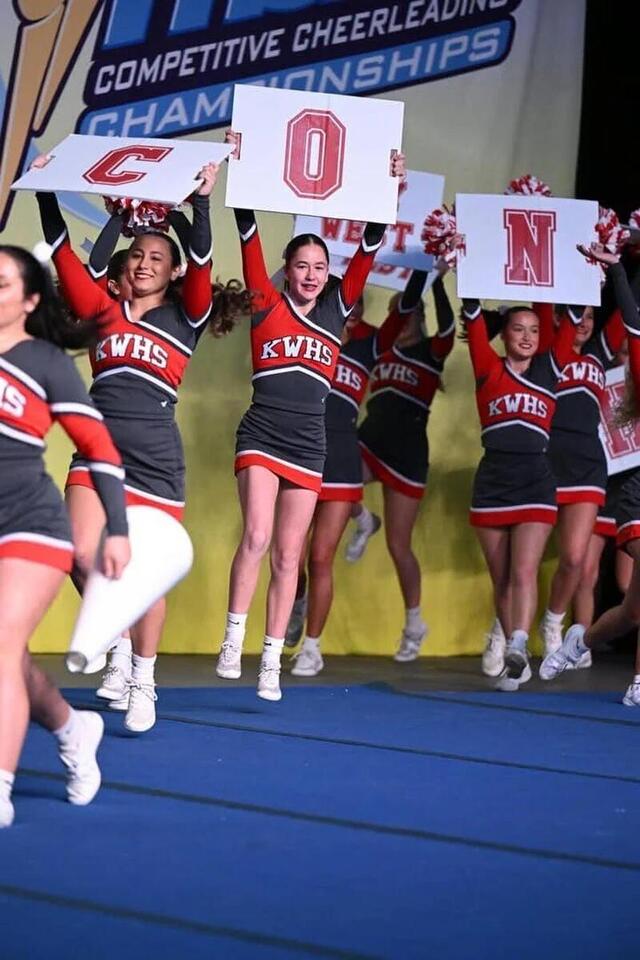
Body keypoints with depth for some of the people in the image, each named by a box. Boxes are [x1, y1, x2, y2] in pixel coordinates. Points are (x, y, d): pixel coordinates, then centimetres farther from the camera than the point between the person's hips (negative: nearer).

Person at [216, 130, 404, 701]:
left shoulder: (336, 309, 9)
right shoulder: (267, 305, 1)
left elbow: (368, 250, 6)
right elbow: (249, 236, -7)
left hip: (310, 446, 3)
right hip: (262, 436, -3)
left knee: (289, 556, 4)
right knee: (256, 536, -21)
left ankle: (272, 662, 8)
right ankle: (233, 637, -6)